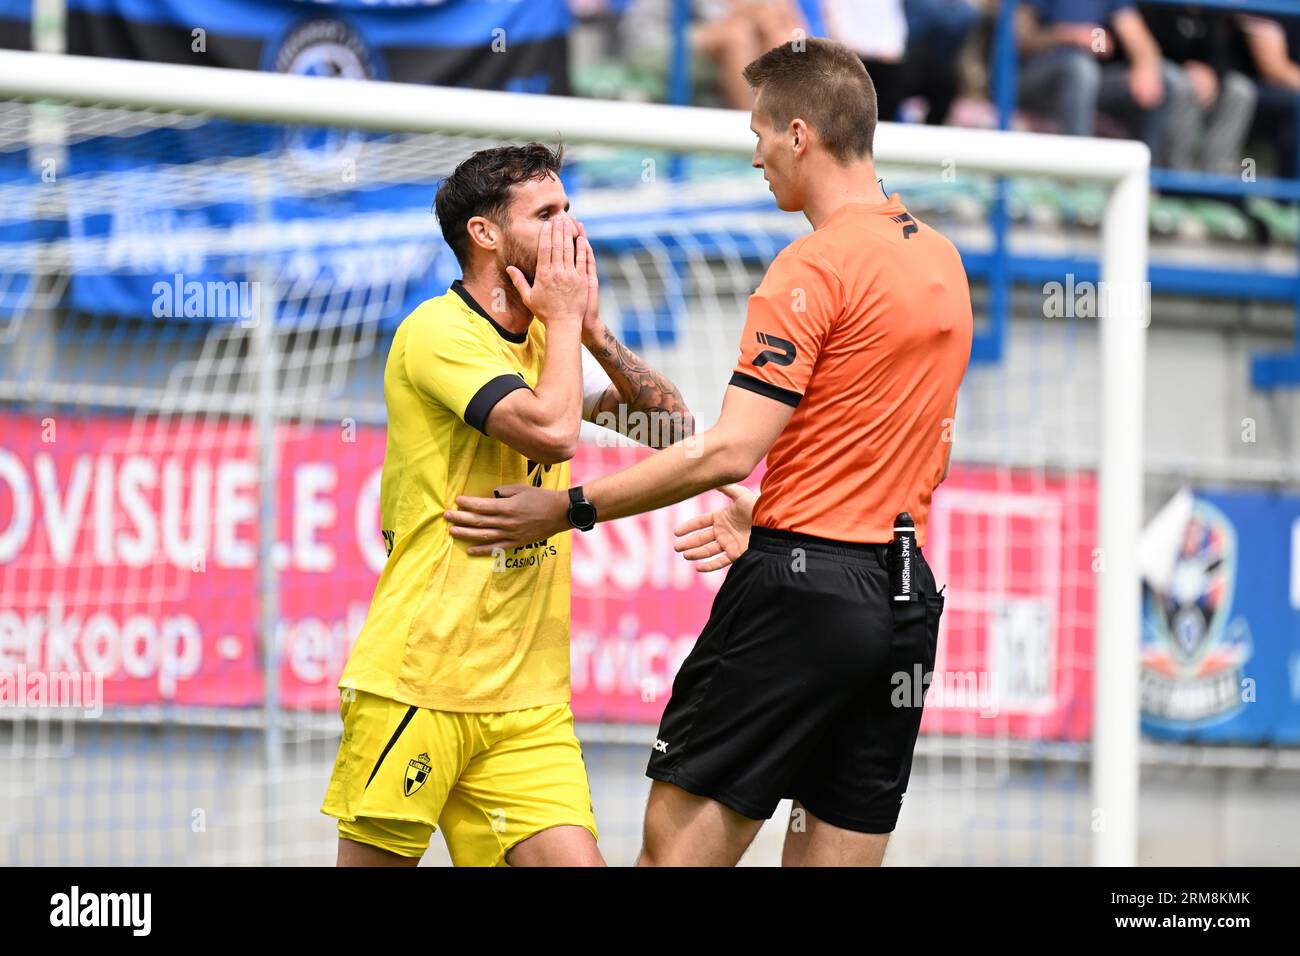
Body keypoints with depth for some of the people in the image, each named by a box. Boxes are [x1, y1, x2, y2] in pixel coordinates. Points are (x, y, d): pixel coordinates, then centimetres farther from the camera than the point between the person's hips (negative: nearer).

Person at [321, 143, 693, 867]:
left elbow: (674, 423, 15)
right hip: (418, 688, -7)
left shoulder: (544, 340, 15)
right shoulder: (438, 332, -10)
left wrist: (591, 329, 2)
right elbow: (554, 431, -23)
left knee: (571, 860, -7)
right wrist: (564, 317, -7)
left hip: (529, 699, 7)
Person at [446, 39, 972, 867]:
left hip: (801, 589, -8)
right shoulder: (942, 258, 14)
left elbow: (729, 451, -17)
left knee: (680, 837, -4)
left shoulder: (814, 267, -12)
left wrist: (569, 509, -12)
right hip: (905, 598, 8)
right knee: (841, 850, 7)